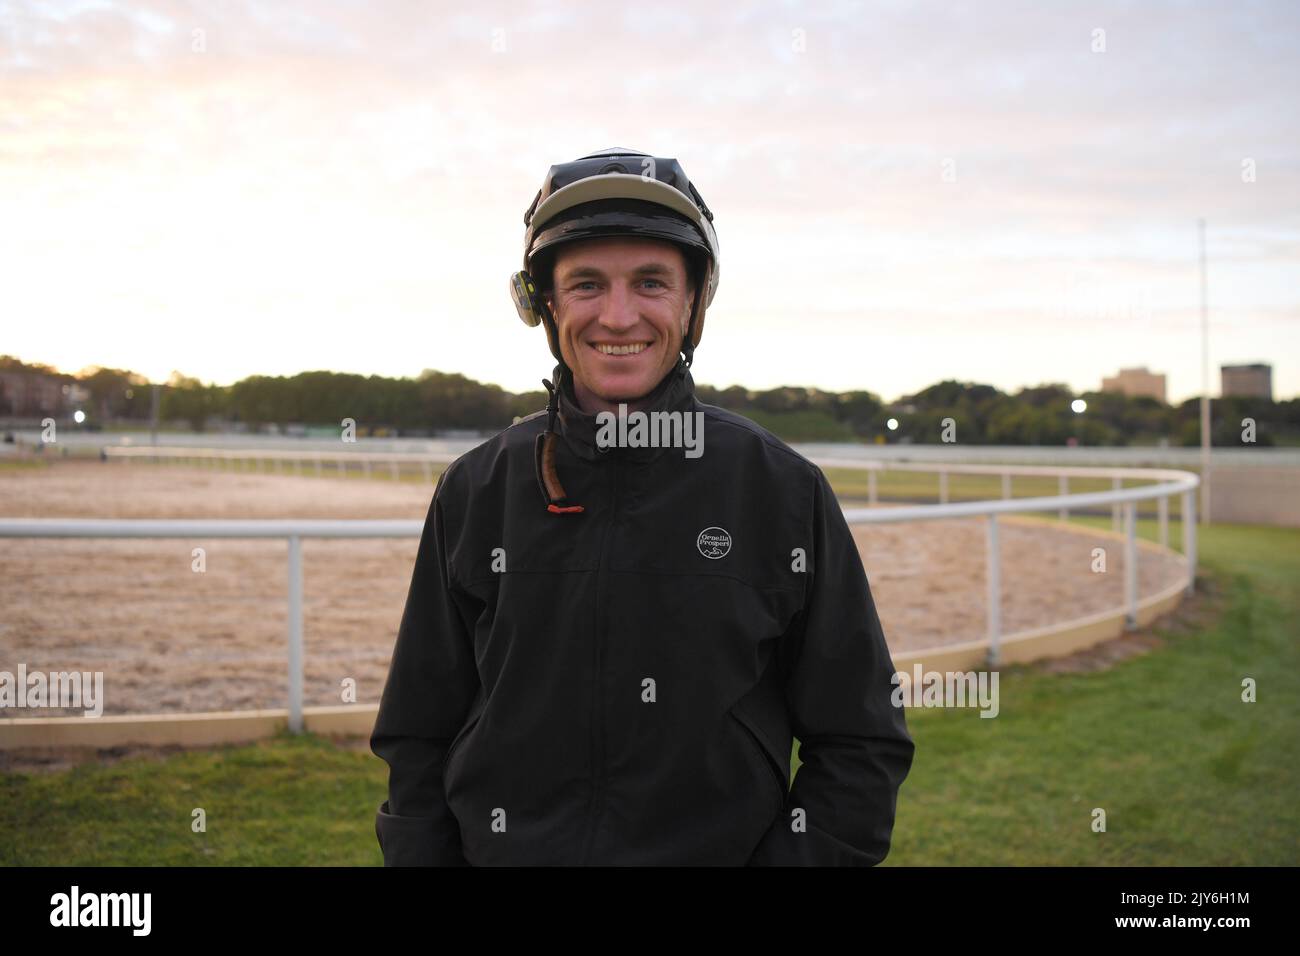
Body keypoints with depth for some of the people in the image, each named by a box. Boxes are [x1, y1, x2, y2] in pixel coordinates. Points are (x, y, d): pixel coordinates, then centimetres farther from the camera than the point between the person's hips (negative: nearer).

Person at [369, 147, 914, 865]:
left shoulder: (785, 490, -7)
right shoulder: (476, 491, -2)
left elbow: (860, 746, -4)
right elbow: (419, 743, 3)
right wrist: (419, 851, -7)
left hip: (722, 848, -1)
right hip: (500, 853, 2)